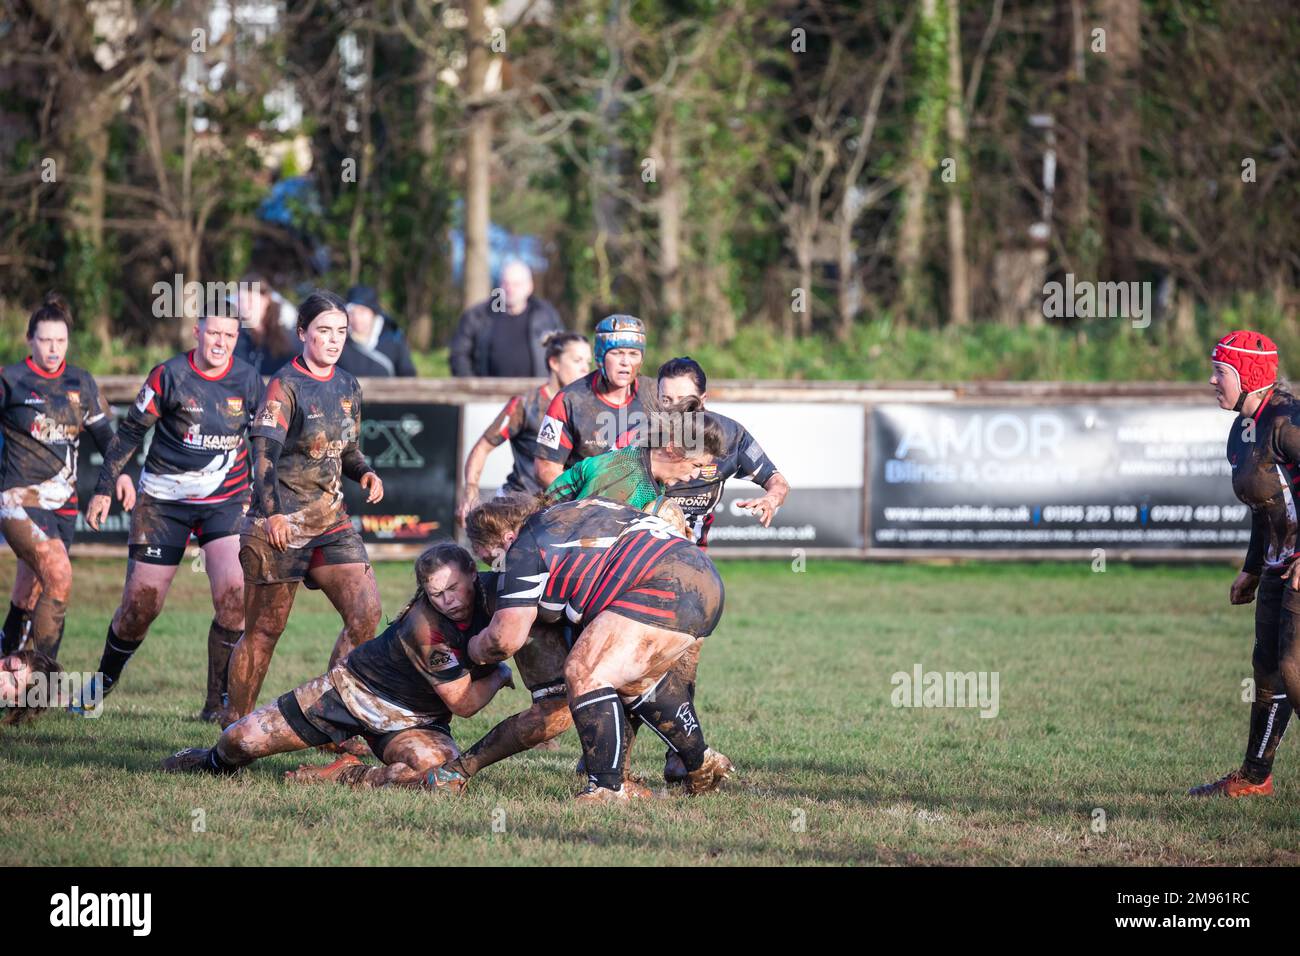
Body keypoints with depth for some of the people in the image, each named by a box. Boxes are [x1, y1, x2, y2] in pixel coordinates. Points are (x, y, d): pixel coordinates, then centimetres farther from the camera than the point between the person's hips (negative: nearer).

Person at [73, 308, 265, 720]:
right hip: (164, 499, -1)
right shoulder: (169, 375, -9)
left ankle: (218, 702, -8)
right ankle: (102, 683, 26)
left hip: (225, 500, 1)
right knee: (140, 604, 0)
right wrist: (104, 488, 0)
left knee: (234, 593, -18)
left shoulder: (248, 380, -3)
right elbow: (130, 432, -1)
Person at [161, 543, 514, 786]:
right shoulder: (426, 628, -31)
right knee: (242, 740, -3)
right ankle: (215, 763, 38)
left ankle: (344, 776, -8)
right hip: (354, 688, -4)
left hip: (412, 721, 4)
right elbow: (464, 703, -21)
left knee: (439, 764, -34)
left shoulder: (486, 595, -14)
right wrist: (498, 675, -7)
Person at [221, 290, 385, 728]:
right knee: (264, 630, 0)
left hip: (332, 521, 6)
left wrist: (366, 473, 1)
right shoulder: (285, 385, -9)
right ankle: (234, 725, 13)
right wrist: (272, 512, -34)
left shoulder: (348, 387, 12)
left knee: (366, 613, -9)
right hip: (280, 524, -6)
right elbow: (263, 450, -21)